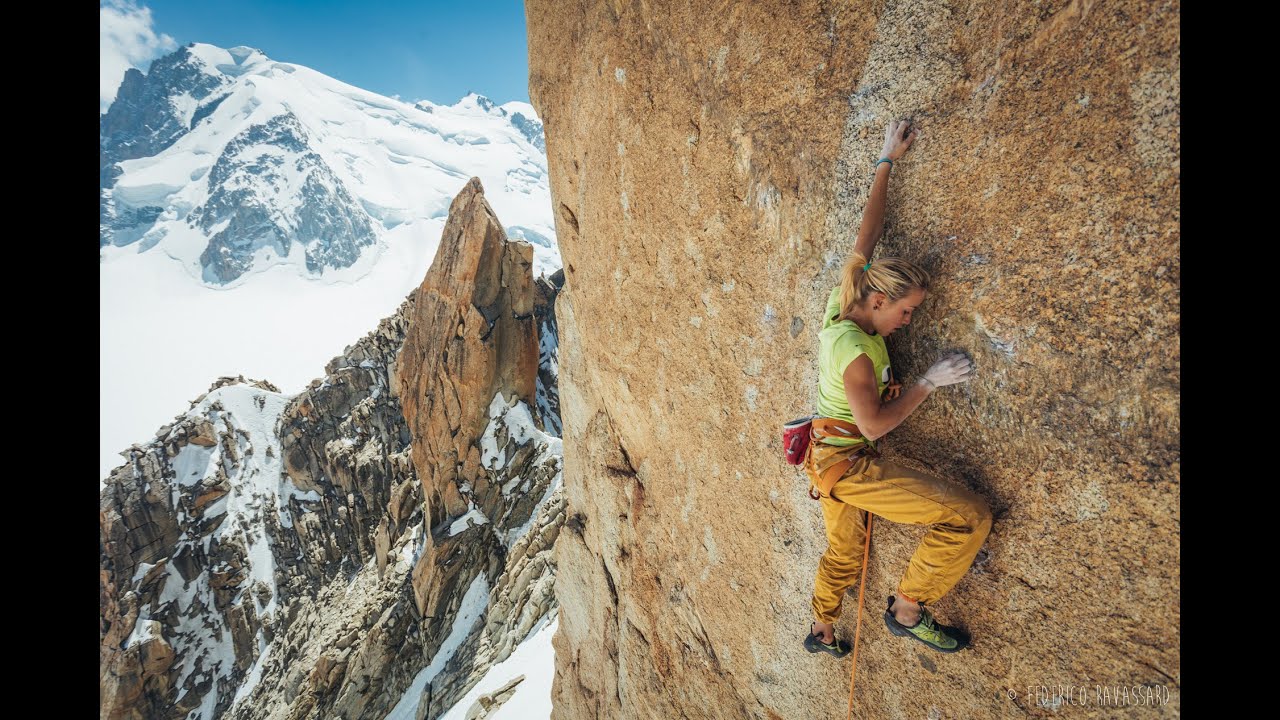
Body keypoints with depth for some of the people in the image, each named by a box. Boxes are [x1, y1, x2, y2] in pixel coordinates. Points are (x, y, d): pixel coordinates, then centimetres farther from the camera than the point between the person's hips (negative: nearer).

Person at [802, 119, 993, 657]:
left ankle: (820, 632, 47)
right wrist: (930, 382, -15)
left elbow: (866, 236, 7)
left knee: (844, 553, 26)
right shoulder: (852, 346, -25)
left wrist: (888, 161, 12)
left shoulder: (842, 304, -2)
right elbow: (874, 423, -22)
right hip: (848, 464, -9)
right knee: (970, 516, -9)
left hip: (829, 457, 9)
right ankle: (907, 611, 6)